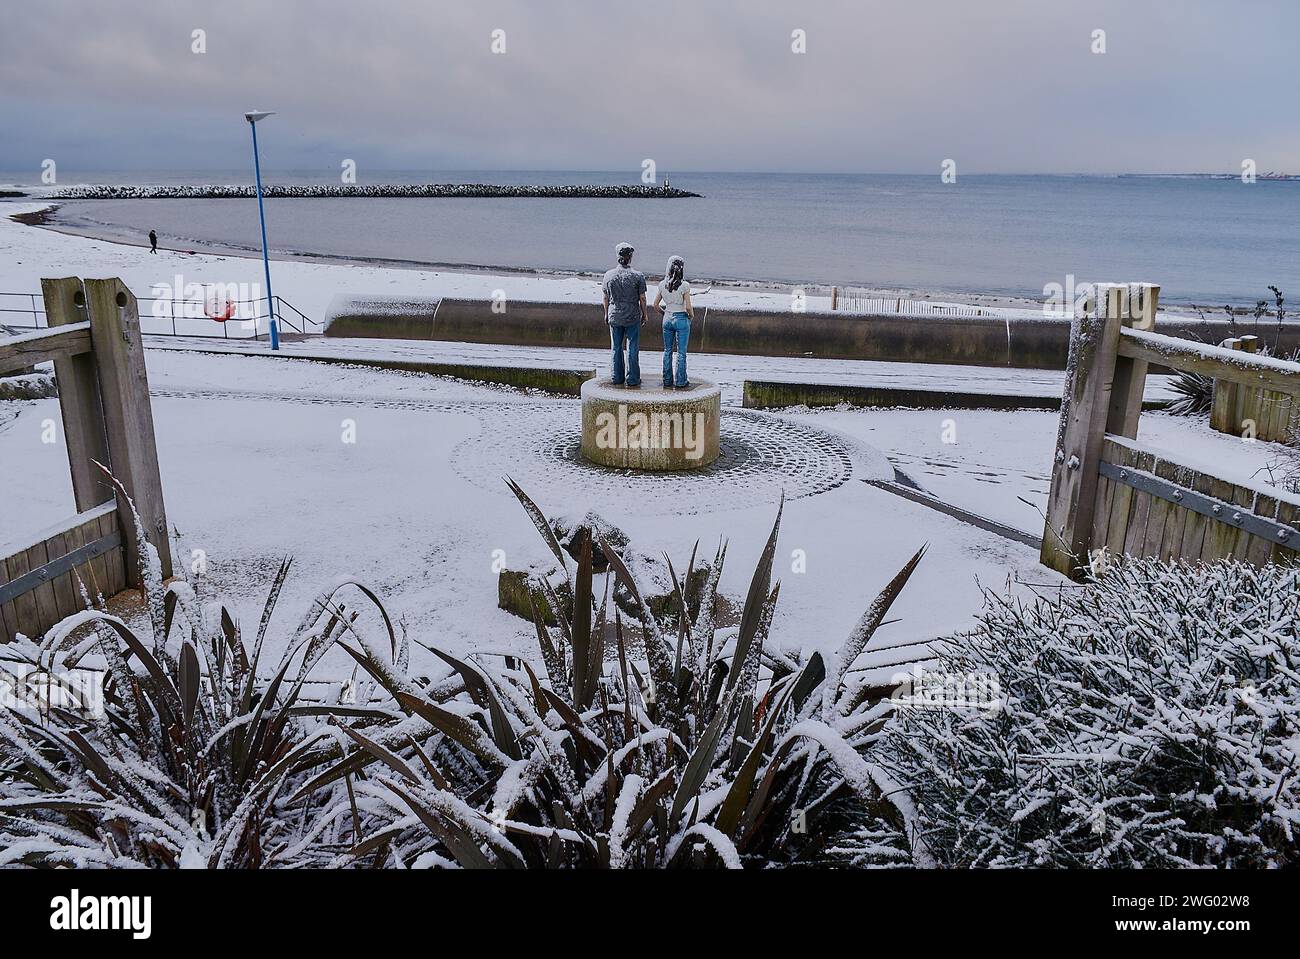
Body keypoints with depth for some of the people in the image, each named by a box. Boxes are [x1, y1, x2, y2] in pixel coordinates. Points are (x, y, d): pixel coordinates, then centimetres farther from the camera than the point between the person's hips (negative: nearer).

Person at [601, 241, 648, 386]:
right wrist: (645, 314, 8)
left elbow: (606, 298, 4)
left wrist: (606, 314, 17)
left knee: (616, 348, 12)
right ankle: (632, 379, 10)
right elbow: (642, 298, -6)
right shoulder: (638, 276, -10)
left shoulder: (609, 275, -4)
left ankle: (617, 378, 19)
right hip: (633, 317, -2)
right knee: (632, 348, 7)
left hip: (614, 316, 2)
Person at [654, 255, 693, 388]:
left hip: (667, 319, 4)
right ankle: (681, 382, 9)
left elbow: (656, 305, 3)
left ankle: (667, 380, 18)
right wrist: (691, 316, 4)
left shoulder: (662, 285, -2)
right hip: (681, 319, -4)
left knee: (667, 351, 13)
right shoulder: (684, 286, -15)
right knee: (681, 352, 4)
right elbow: (688, 307, -15)